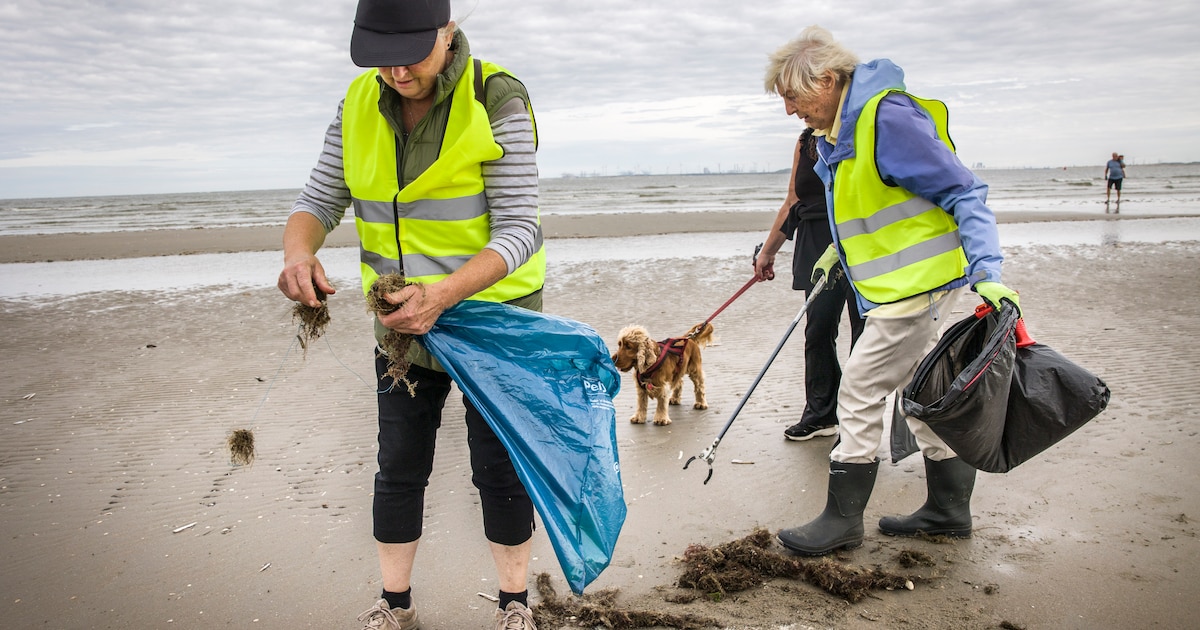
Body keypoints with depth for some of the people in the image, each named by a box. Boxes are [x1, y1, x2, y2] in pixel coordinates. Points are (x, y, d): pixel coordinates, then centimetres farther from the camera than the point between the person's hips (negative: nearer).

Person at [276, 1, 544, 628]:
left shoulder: (497, 101, -18)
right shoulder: (359, 105, -3)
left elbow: (517, 230, -22)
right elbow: (319, 200, 0)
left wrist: (444, 293, -36)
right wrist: (297, 252, -23)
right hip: (405, 318, 4)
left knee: (498, 465, 5)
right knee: (399, 466, 12)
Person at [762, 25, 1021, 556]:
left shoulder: (889, 117, -21)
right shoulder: (837, 133, 10)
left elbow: (963, 193, -21)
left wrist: (987, 272, -28)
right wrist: (837, 251, 25)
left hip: (917, 283, -10)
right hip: (903, 283, 10)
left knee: (859, 391, -6)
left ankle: (842, 520, 7)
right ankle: (949, 508, 29)